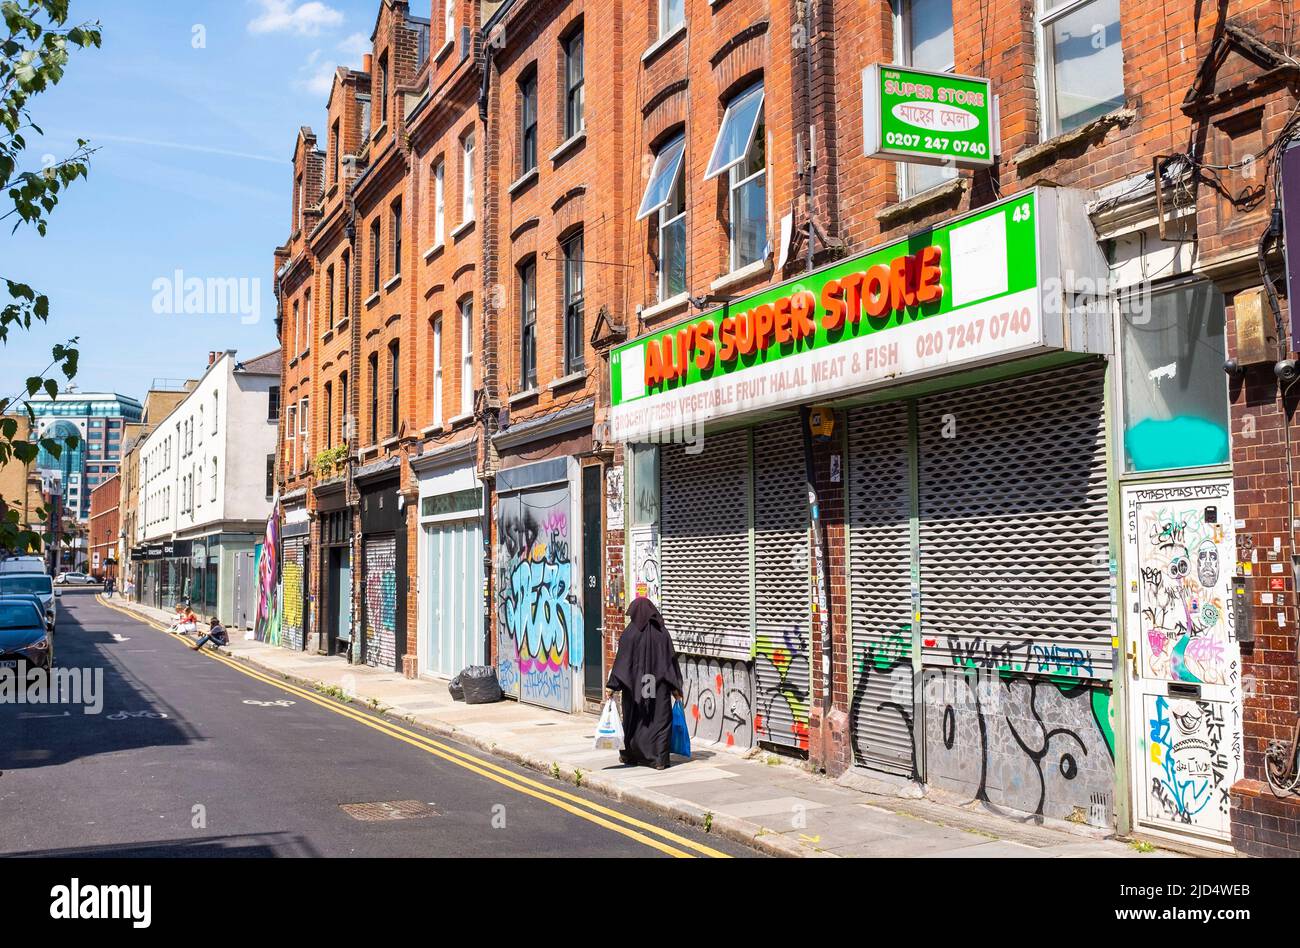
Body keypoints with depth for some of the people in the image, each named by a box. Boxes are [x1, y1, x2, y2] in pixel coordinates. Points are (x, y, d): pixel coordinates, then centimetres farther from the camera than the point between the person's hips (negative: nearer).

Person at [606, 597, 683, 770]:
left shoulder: (630, 633, -8)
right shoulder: (662, 632, 1)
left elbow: (622, 659, -10)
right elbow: (671, 659, 2)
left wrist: (613, 685, -6)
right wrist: (675, 687, 8)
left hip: (635, 684, -1)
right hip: (659, 685, 1)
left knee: (634, 719, 13)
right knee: (660, 719, 4)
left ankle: (629, 755, 26)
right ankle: (659, 759, -2)